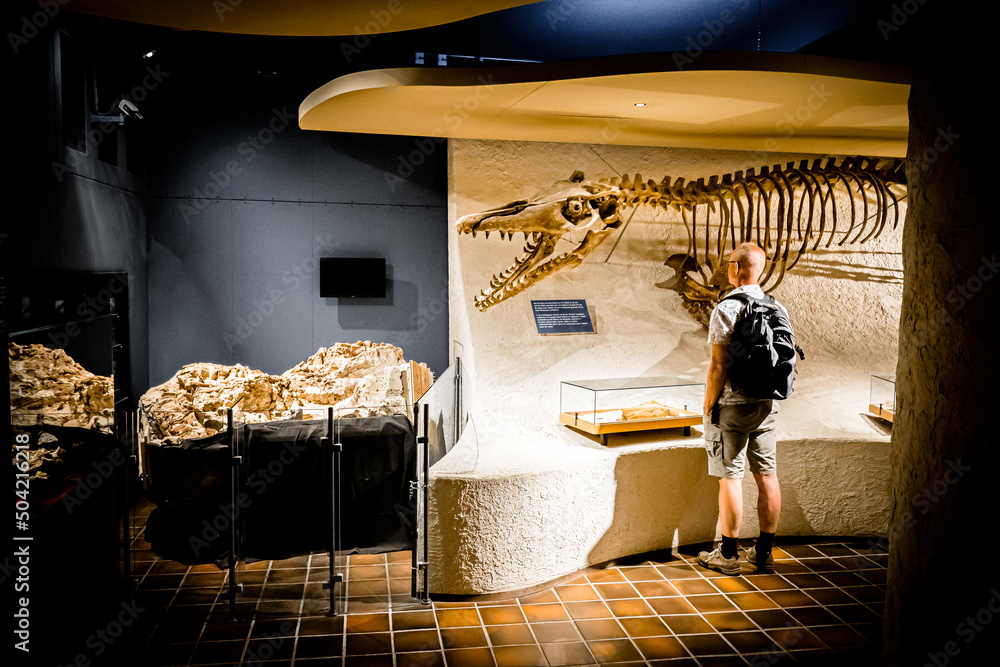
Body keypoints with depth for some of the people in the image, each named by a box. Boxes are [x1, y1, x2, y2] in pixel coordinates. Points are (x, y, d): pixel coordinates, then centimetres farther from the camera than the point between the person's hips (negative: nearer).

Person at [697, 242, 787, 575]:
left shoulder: (726, 309, -14)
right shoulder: (778, 308, 6)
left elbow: (718, 367, -16)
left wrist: (708, 407, -8)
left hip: (732, 405, -6)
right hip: (767, 405, 6)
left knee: (730, 476, 1)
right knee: (767, 475, 10)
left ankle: (728, 555, 10)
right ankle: (764, 552, 20)